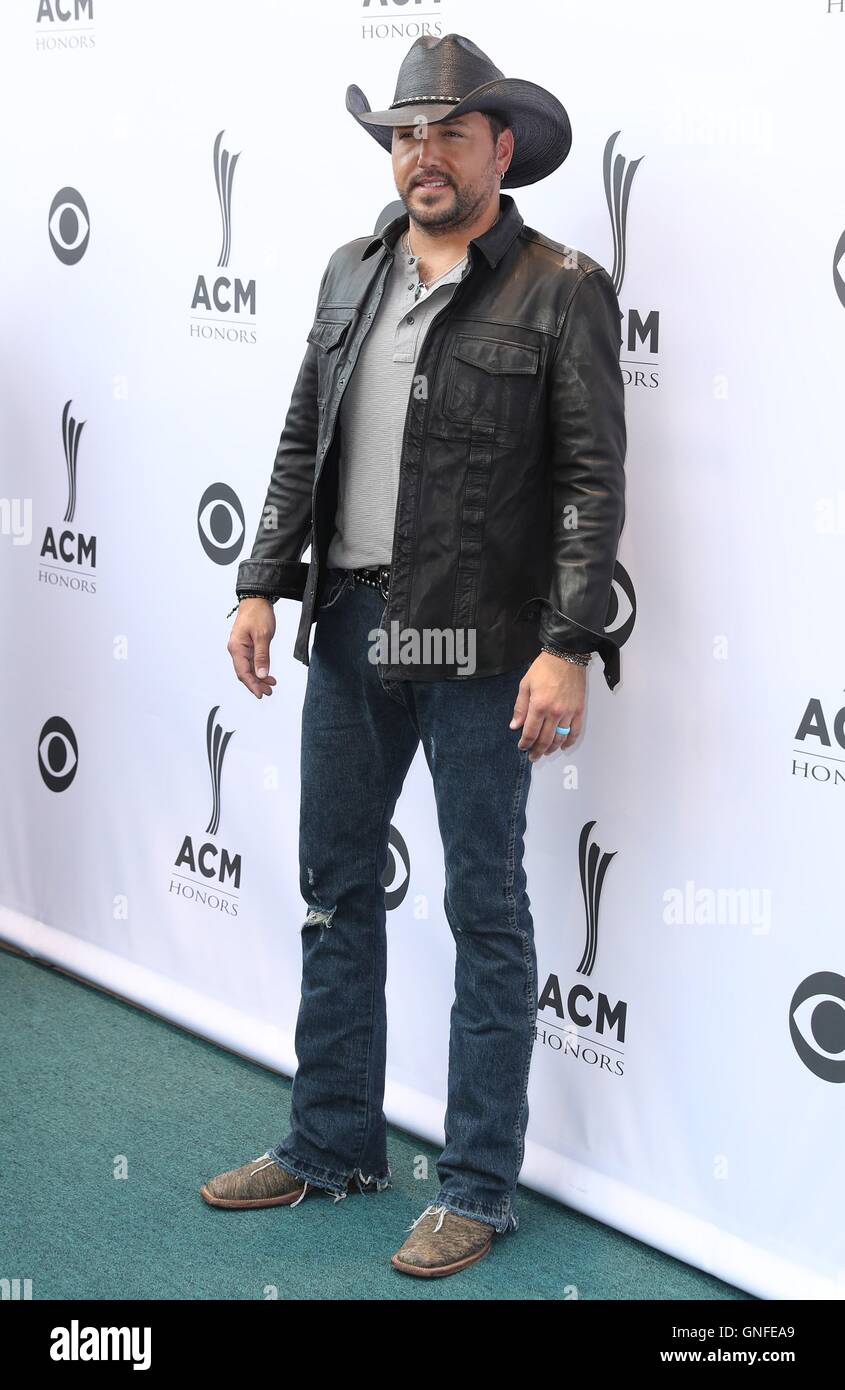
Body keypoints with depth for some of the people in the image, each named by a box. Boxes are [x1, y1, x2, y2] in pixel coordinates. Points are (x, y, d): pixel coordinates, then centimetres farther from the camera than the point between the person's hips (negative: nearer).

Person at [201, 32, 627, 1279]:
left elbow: (593, 483, -11)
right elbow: (302, 445, 15)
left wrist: (566, 647, -18)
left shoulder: (560, 291, -6)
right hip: (350, 627, 7)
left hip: (478, 648, -6)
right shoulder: (352, 275, 11)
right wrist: (264, 586, 7)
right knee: (336, 893, 15)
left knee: (486, 910, 3)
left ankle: (478, 1188, 13)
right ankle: (334, 1144, 30)